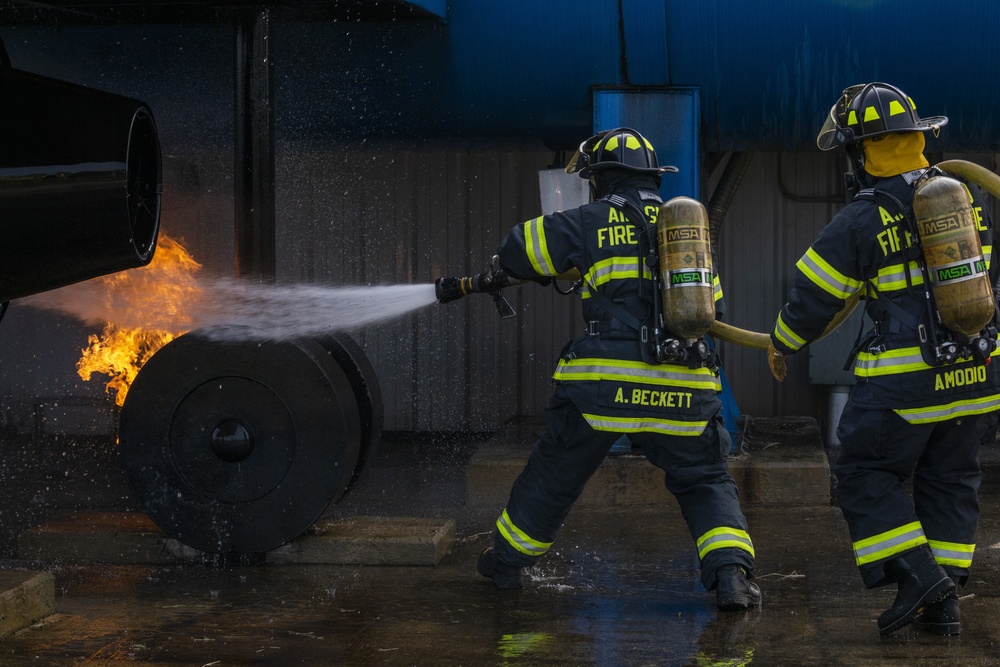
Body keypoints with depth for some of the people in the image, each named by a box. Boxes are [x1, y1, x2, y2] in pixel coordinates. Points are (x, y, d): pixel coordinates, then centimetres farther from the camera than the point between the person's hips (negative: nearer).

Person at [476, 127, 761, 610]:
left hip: (603, 386, -2)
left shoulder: (595, 221, 1)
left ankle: (507, 559, 35)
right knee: (705, 483, 15)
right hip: (681, 388, 2)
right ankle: (731, 571, -8)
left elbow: (517, 251, 8)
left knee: (554, 473, 18)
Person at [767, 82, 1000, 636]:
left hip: (904, 382, -5)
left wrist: (781, 345, 15)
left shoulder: (861, 222, -12)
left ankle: (915, 574, -5)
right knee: (949, 482, 15)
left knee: (866, 477, 9)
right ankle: (941, 602, 13)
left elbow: (813, 297, -2)